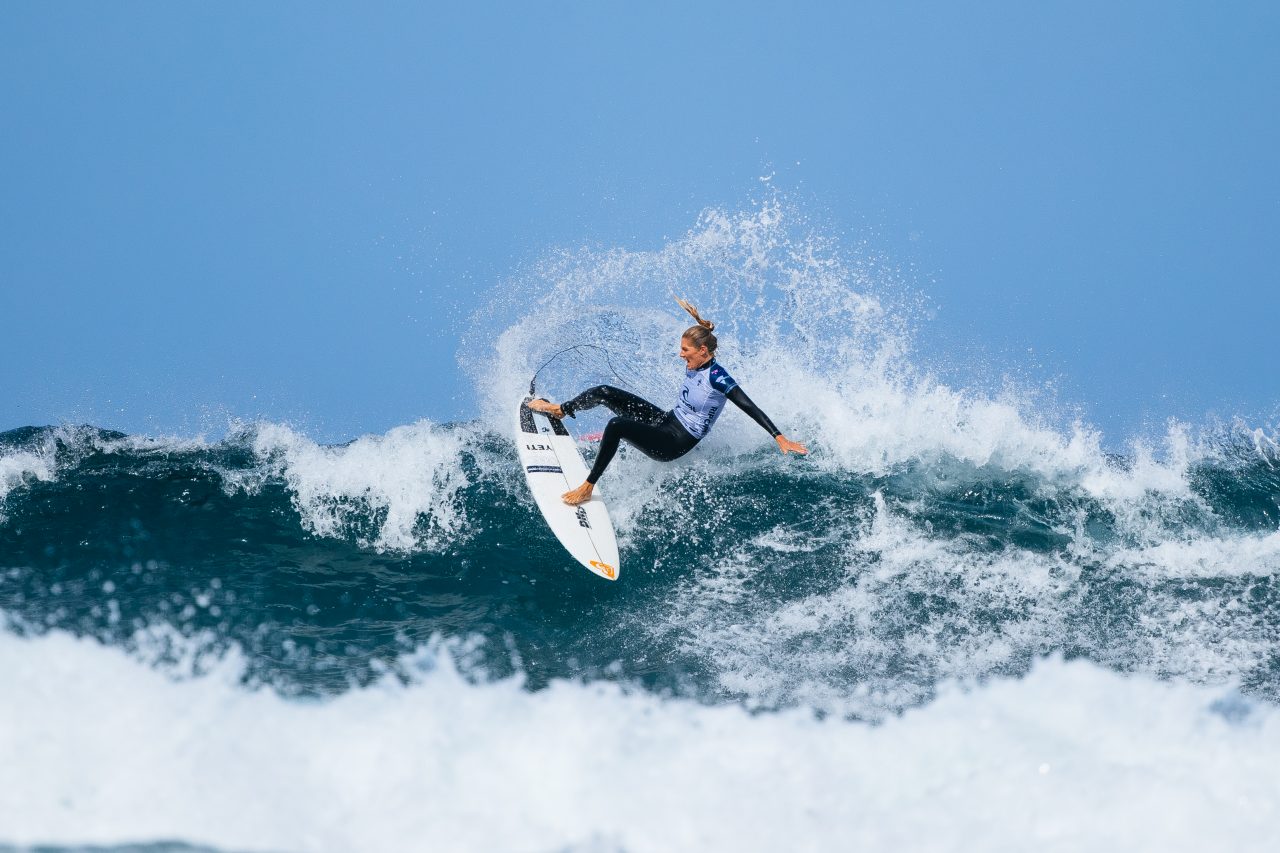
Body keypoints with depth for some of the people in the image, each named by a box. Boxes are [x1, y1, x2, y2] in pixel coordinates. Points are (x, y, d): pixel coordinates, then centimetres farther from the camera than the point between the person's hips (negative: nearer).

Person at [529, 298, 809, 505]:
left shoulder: (718, 378, -24)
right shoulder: (694, 366, -1)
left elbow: (750, 407, -28)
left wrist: (779, 437, -33)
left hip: (674, 443, -9)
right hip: (666, 421, 9)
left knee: (616, 425, -32)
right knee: (604, 393, 3)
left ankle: (587, 488, -24)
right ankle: (559, 410, 32)